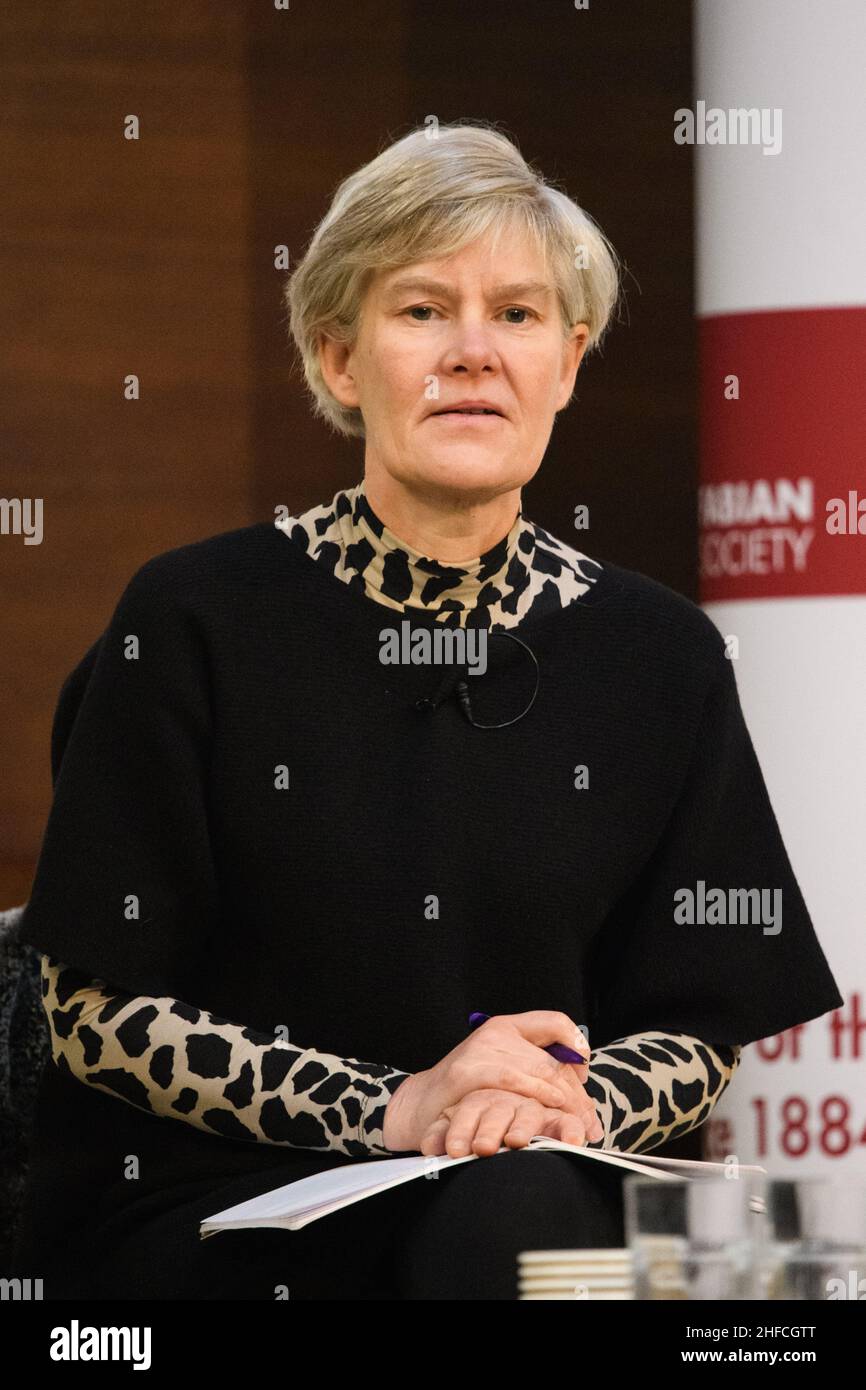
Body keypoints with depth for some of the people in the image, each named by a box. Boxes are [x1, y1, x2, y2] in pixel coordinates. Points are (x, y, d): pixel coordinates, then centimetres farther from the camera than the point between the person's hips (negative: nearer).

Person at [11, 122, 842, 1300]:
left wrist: (578, 1102, -12)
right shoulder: (197, 621, -1)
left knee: (512, 1211, -34)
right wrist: (393, 1108, -14)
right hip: (209, 1219, -3)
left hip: (544, 1195, 3)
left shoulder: (654, 656, 8)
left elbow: (703, 1034, 11)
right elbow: (95, 1010, -3)